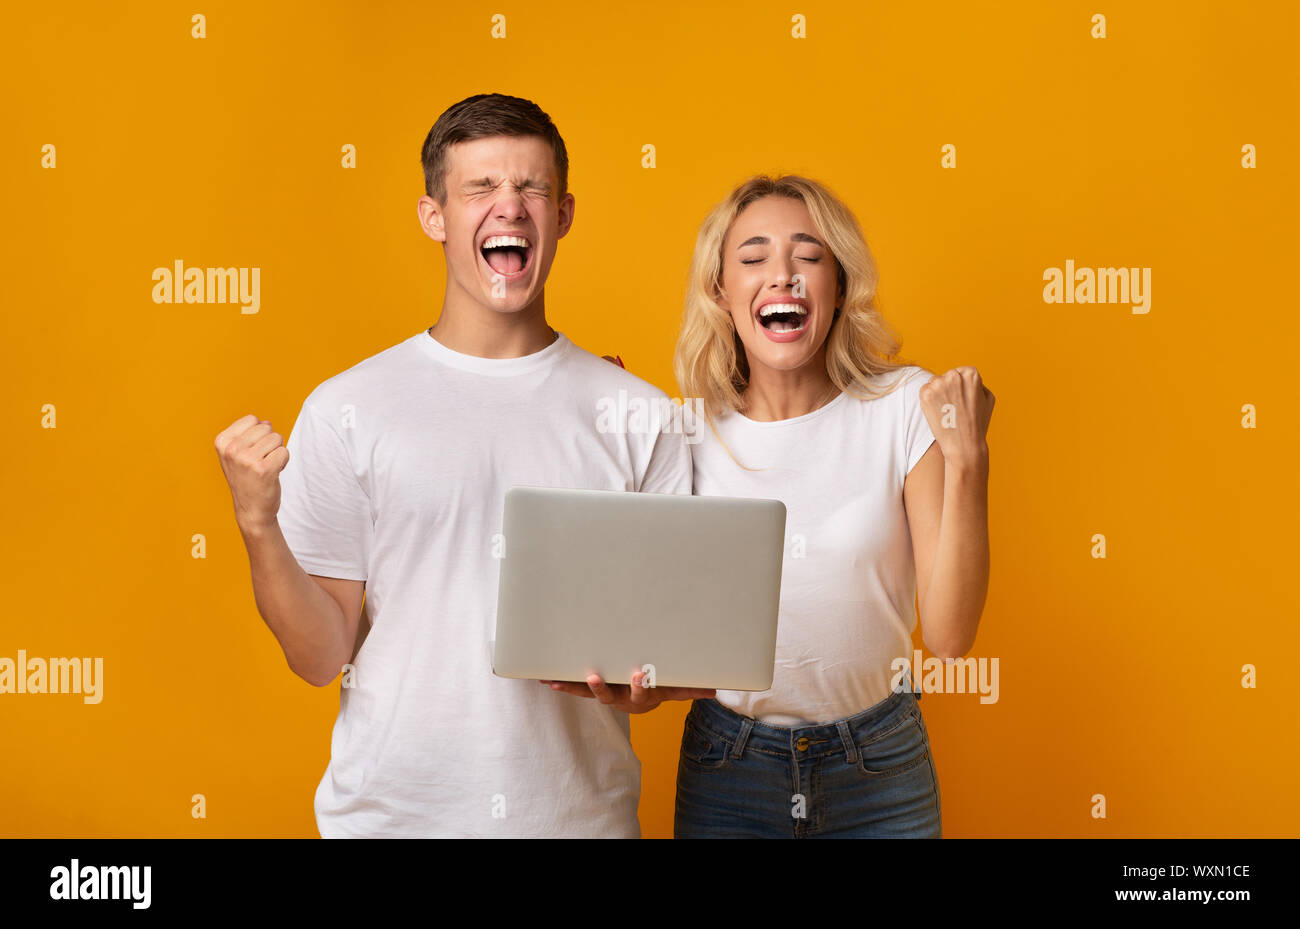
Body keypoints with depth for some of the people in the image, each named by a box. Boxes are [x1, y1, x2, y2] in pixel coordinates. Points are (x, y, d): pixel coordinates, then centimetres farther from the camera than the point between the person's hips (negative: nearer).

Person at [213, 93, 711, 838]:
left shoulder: (638, 415, -1)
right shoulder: (347, 412, -3)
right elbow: (322, 657, -3)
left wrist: (648, 680, -19)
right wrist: (259, 527, -17)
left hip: (582, 811, 1)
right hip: (390, 810, 0)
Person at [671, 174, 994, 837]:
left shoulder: (906, 405, -8)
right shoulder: (690, 430, -5)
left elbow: (949, 634, -14)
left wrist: (967, 461, -20)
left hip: (880, 769, 0)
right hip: (725, 768, 1)